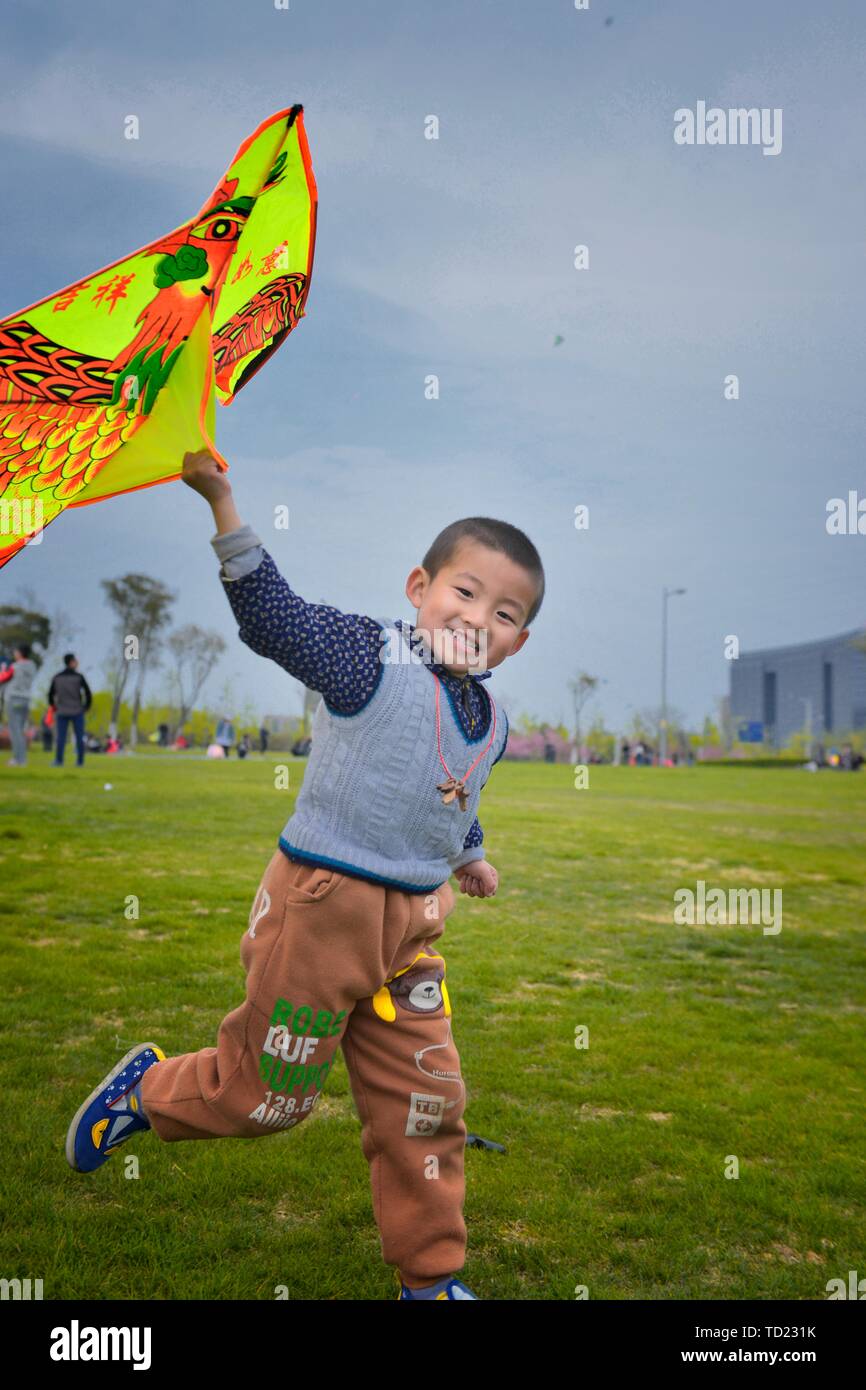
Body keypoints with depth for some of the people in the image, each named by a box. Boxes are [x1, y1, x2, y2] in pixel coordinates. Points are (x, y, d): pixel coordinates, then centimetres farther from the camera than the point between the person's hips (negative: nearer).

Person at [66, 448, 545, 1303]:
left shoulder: (491, 724, 7)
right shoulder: (371, 656, -15)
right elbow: (274, 616, -27)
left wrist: (468, 857, 41)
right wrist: (225, 508, -37)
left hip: (411, 926, 7)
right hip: (322, 906, -6)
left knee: (423, 1103, 11)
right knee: (267, 1094, 8)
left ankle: (430, 1275, 29)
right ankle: (146, 1087, 39)